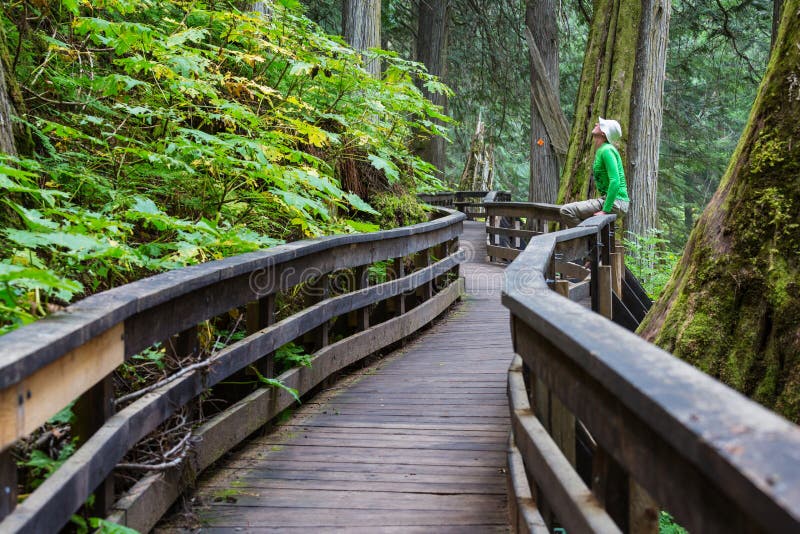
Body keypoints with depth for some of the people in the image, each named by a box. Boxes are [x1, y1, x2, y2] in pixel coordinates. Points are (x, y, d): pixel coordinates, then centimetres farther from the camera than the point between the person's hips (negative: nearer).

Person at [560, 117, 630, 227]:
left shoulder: (607, 150, -15)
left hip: (615, 203, -10)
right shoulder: (601, 150, 15)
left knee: (567, 210, -16)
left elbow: (615, 181, -24)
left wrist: (605, 210, -24)